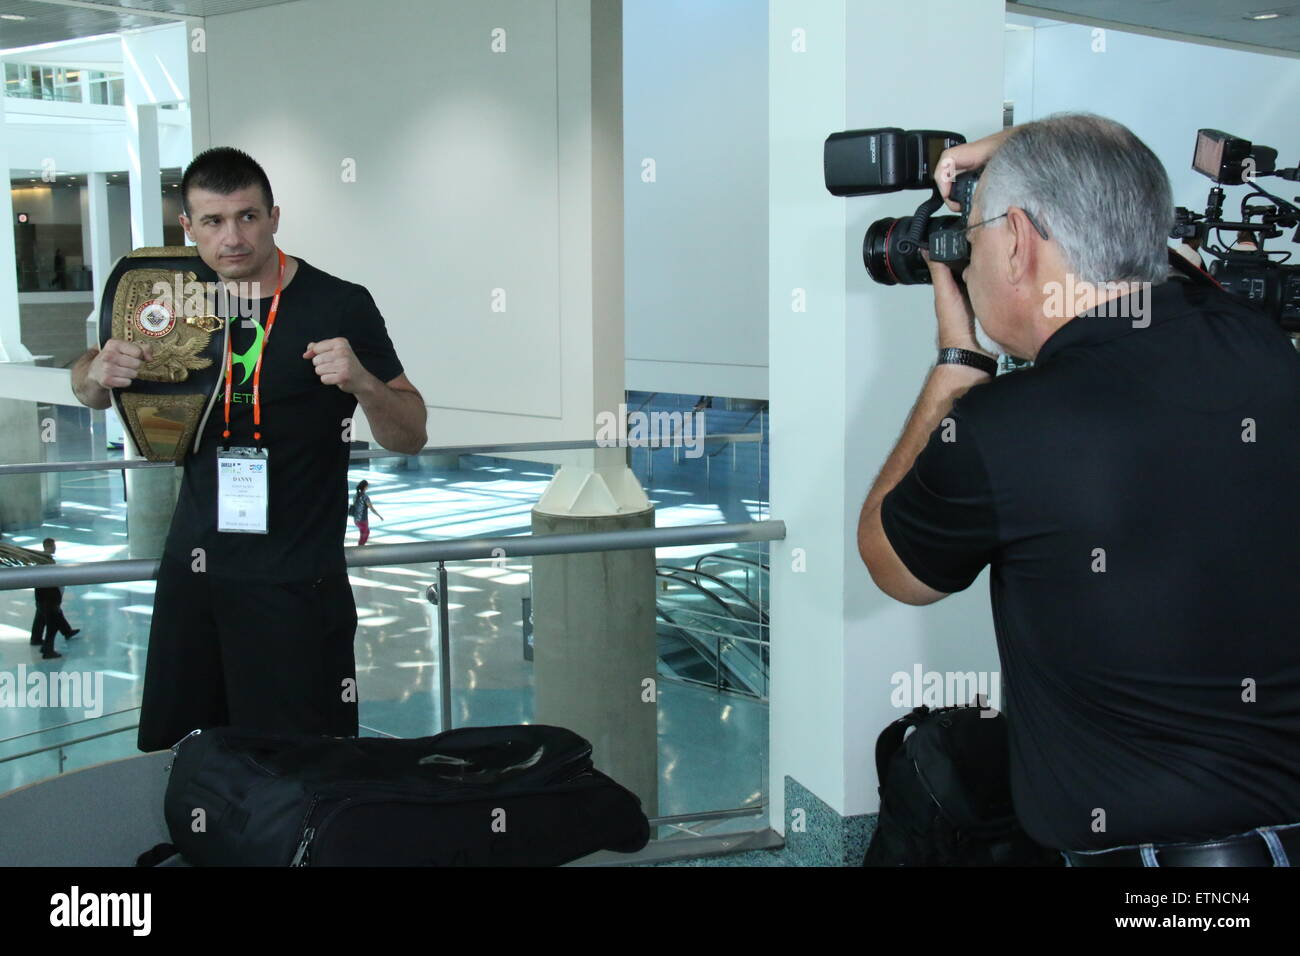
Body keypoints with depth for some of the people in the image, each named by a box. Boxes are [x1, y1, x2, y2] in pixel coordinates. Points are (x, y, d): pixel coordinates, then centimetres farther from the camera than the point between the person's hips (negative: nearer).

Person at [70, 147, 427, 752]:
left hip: (295, 581, -5)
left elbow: (410, 437, -6)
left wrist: (362, 383, -27)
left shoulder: (339, 306, -9)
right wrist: (98, 372, -6)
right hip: (191, 566, 5)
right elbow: (92, 389, 18)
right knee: (172, 757, 15)